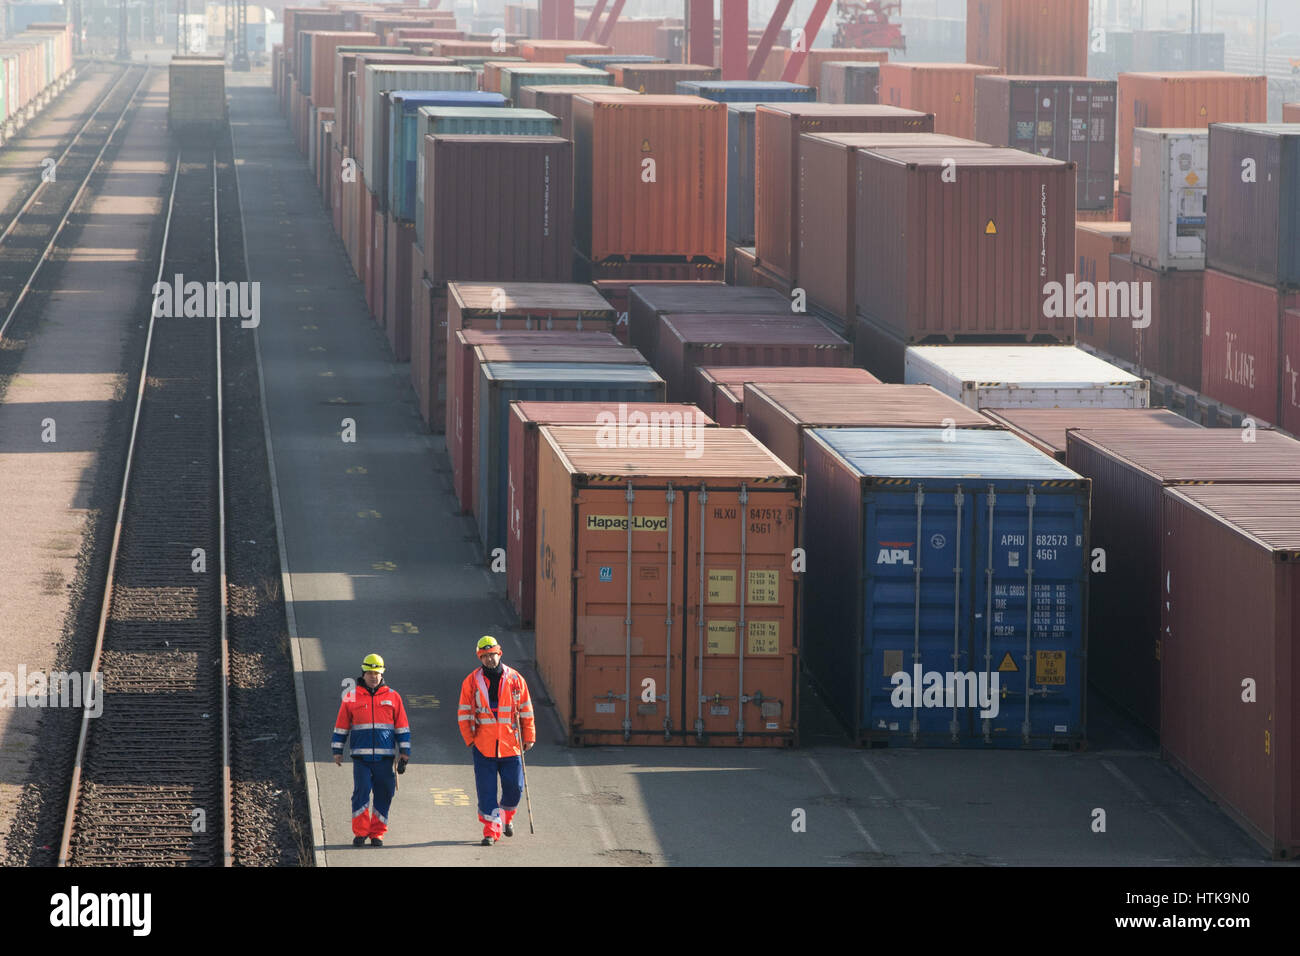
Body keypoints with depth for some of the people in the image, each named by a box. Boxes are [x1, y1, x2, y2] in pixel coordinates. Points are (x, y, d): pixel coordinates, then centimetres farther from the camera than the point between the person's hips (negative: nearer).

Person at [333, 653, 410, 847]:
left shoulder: (392, 697, 8)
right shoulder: (351, 697, 6)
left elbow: (402, 728, 11)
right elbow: (341, 727, 11)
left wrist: (404, 754, 6)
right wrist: (337, 751, 7)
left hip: (385, 757, 1)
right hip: (361, 756, -1)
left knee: (383, 795, 1)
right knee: (361, 792, -10)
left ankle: (377, 833, 11)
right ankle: (360, 833, -2)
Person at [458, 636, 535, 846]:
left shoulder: (515, 679, 4)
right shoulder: (472, 681, 2)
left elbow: (526, 711, 9)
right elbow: (464, 713, 5)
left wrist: (529, 737, 6)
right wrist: (469, 739, -3)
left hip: (510, 744, 1)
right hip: (483, 746, -1)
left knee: (514, 787, 3)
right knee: (486, 790, -4)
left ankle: (506, 817, 31)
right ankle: (491, 830, 0)